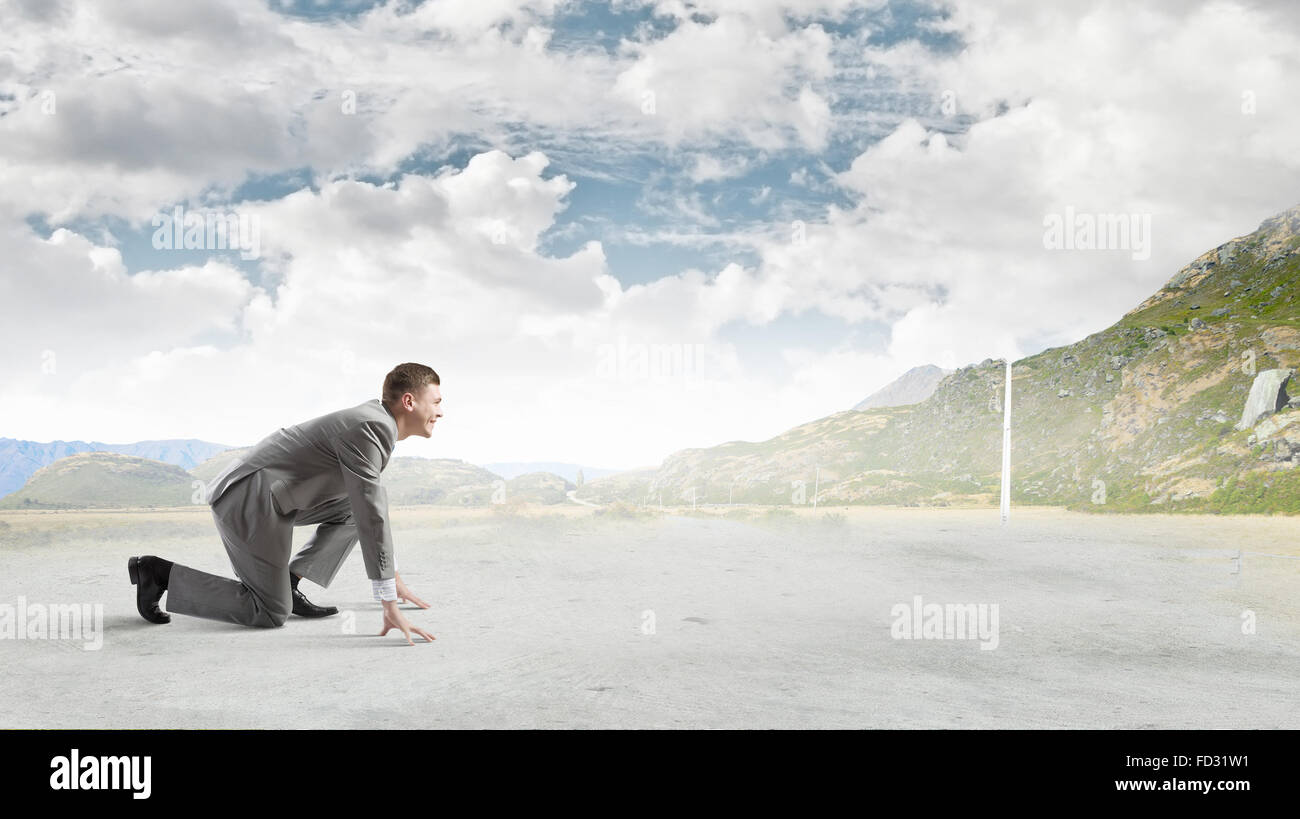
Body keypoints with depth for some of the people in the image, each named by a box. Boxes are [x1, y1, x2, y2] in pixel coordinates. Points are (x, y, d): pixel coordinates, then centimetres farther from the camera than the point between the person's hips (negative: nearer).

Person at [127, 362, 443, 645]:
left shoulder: (375, 418, 11)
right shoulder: (370, 428, -20)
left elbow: (373, 507, 21)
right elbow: (371, 519, -26)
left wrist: (393, 577, 23)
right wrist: (390, 605, -24)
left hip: (265, 490, 10)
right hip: (251, 499, -10)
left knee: (366, 499, 10)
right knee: (272, 614, -1)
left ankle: (289, 580, 9)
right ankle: (161, 573, 4)